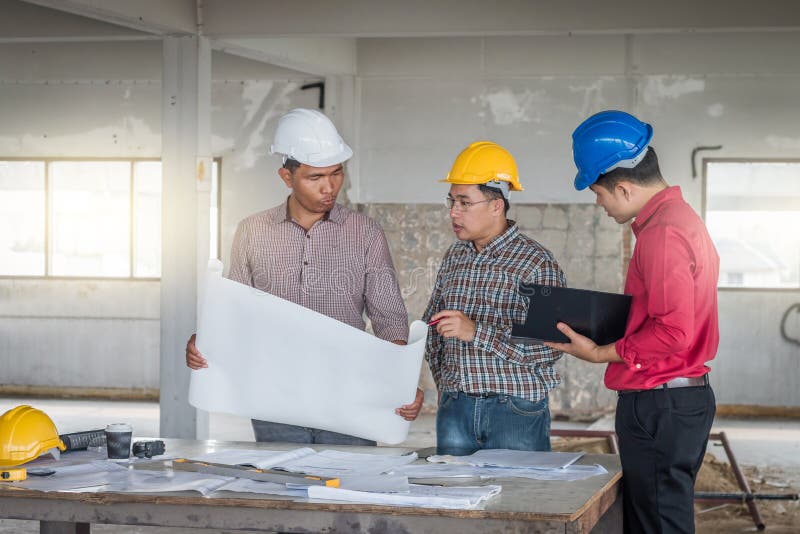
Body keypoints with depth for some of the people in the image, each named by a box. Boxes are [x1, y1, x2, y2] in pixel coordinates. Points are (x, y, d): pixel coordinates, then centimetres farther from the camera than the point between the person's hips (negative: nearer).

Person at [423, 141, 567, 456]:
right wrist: (444, 380, 8)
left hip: (517, 412, -5)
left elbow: (549, 346, -18)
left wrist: (476, 332, -22)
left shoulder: (537, 263, -8)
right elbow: (431, 328, 20)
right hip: (455, 409, 5)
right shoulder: (455, 257, 11)